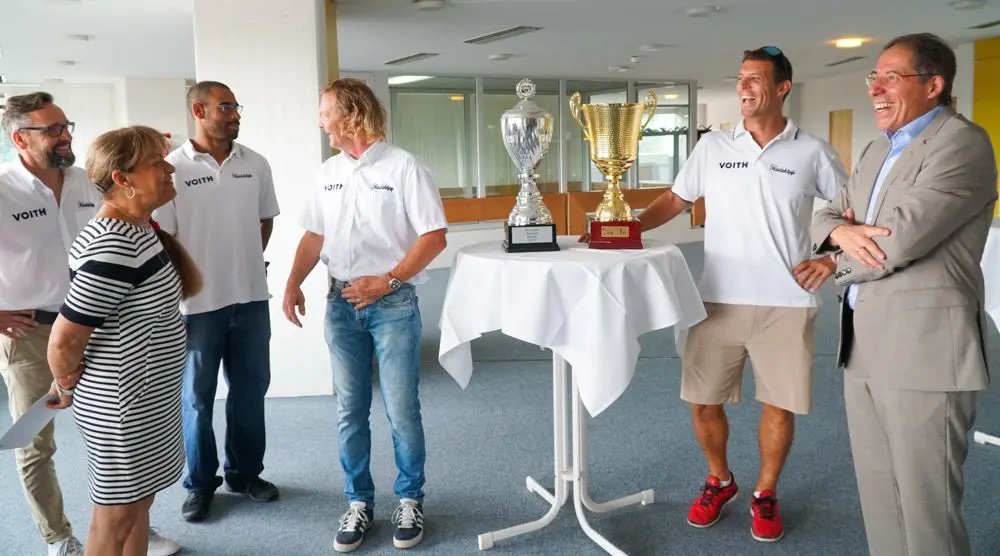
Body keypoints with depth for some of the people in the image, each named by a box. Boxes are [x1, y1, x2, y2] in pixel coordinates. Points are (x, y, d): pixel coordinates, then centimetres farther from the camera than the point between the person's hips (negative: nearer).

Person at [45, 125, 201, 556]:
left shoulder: (139, 229, 3)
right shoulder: (112, 248, -27)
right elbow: (64, 339, -23)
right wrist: (68, 387, -4)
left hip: (147, 399, 9)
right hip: (121, 408, -9)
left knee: (138, 505, 21)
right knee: (115, 519, 9)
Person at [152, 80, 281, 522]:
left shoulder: (255, 164, 4)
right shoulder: (172, 168, -9)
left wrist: (246, 263, 10)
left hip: (251, 298, 4)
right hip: (197, 303, -4)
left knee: (250, 390, 14)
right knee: (197, 397, 9)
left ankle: (245, 472, 31)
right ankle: (200, 483, 25)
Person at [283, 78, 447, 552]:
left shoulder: (403, 167, -8)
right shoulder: (328, 172, 10)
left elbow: (435, 237, -12)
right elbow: (314, 236, 18)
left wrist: (387, 281, -16)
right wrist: (293, 283, 5)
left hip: (393, 304, -5)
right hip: (340, 304, 6)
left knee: (401, 410, 0)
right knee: (349, 410, 10)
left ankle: (410, 499, 19)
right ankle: (359, 501, 23)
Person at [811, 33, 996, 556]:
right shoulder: (877, 149, 17)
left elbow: (897, 241, -21)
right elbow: (825, 216, 15)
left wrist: (842, 262, -1)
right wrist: (842, 231, -9)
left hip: (924, 347, -8)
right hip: (864, 342, 9)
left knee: (925, 501, 3)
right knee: (877, 490, 19)